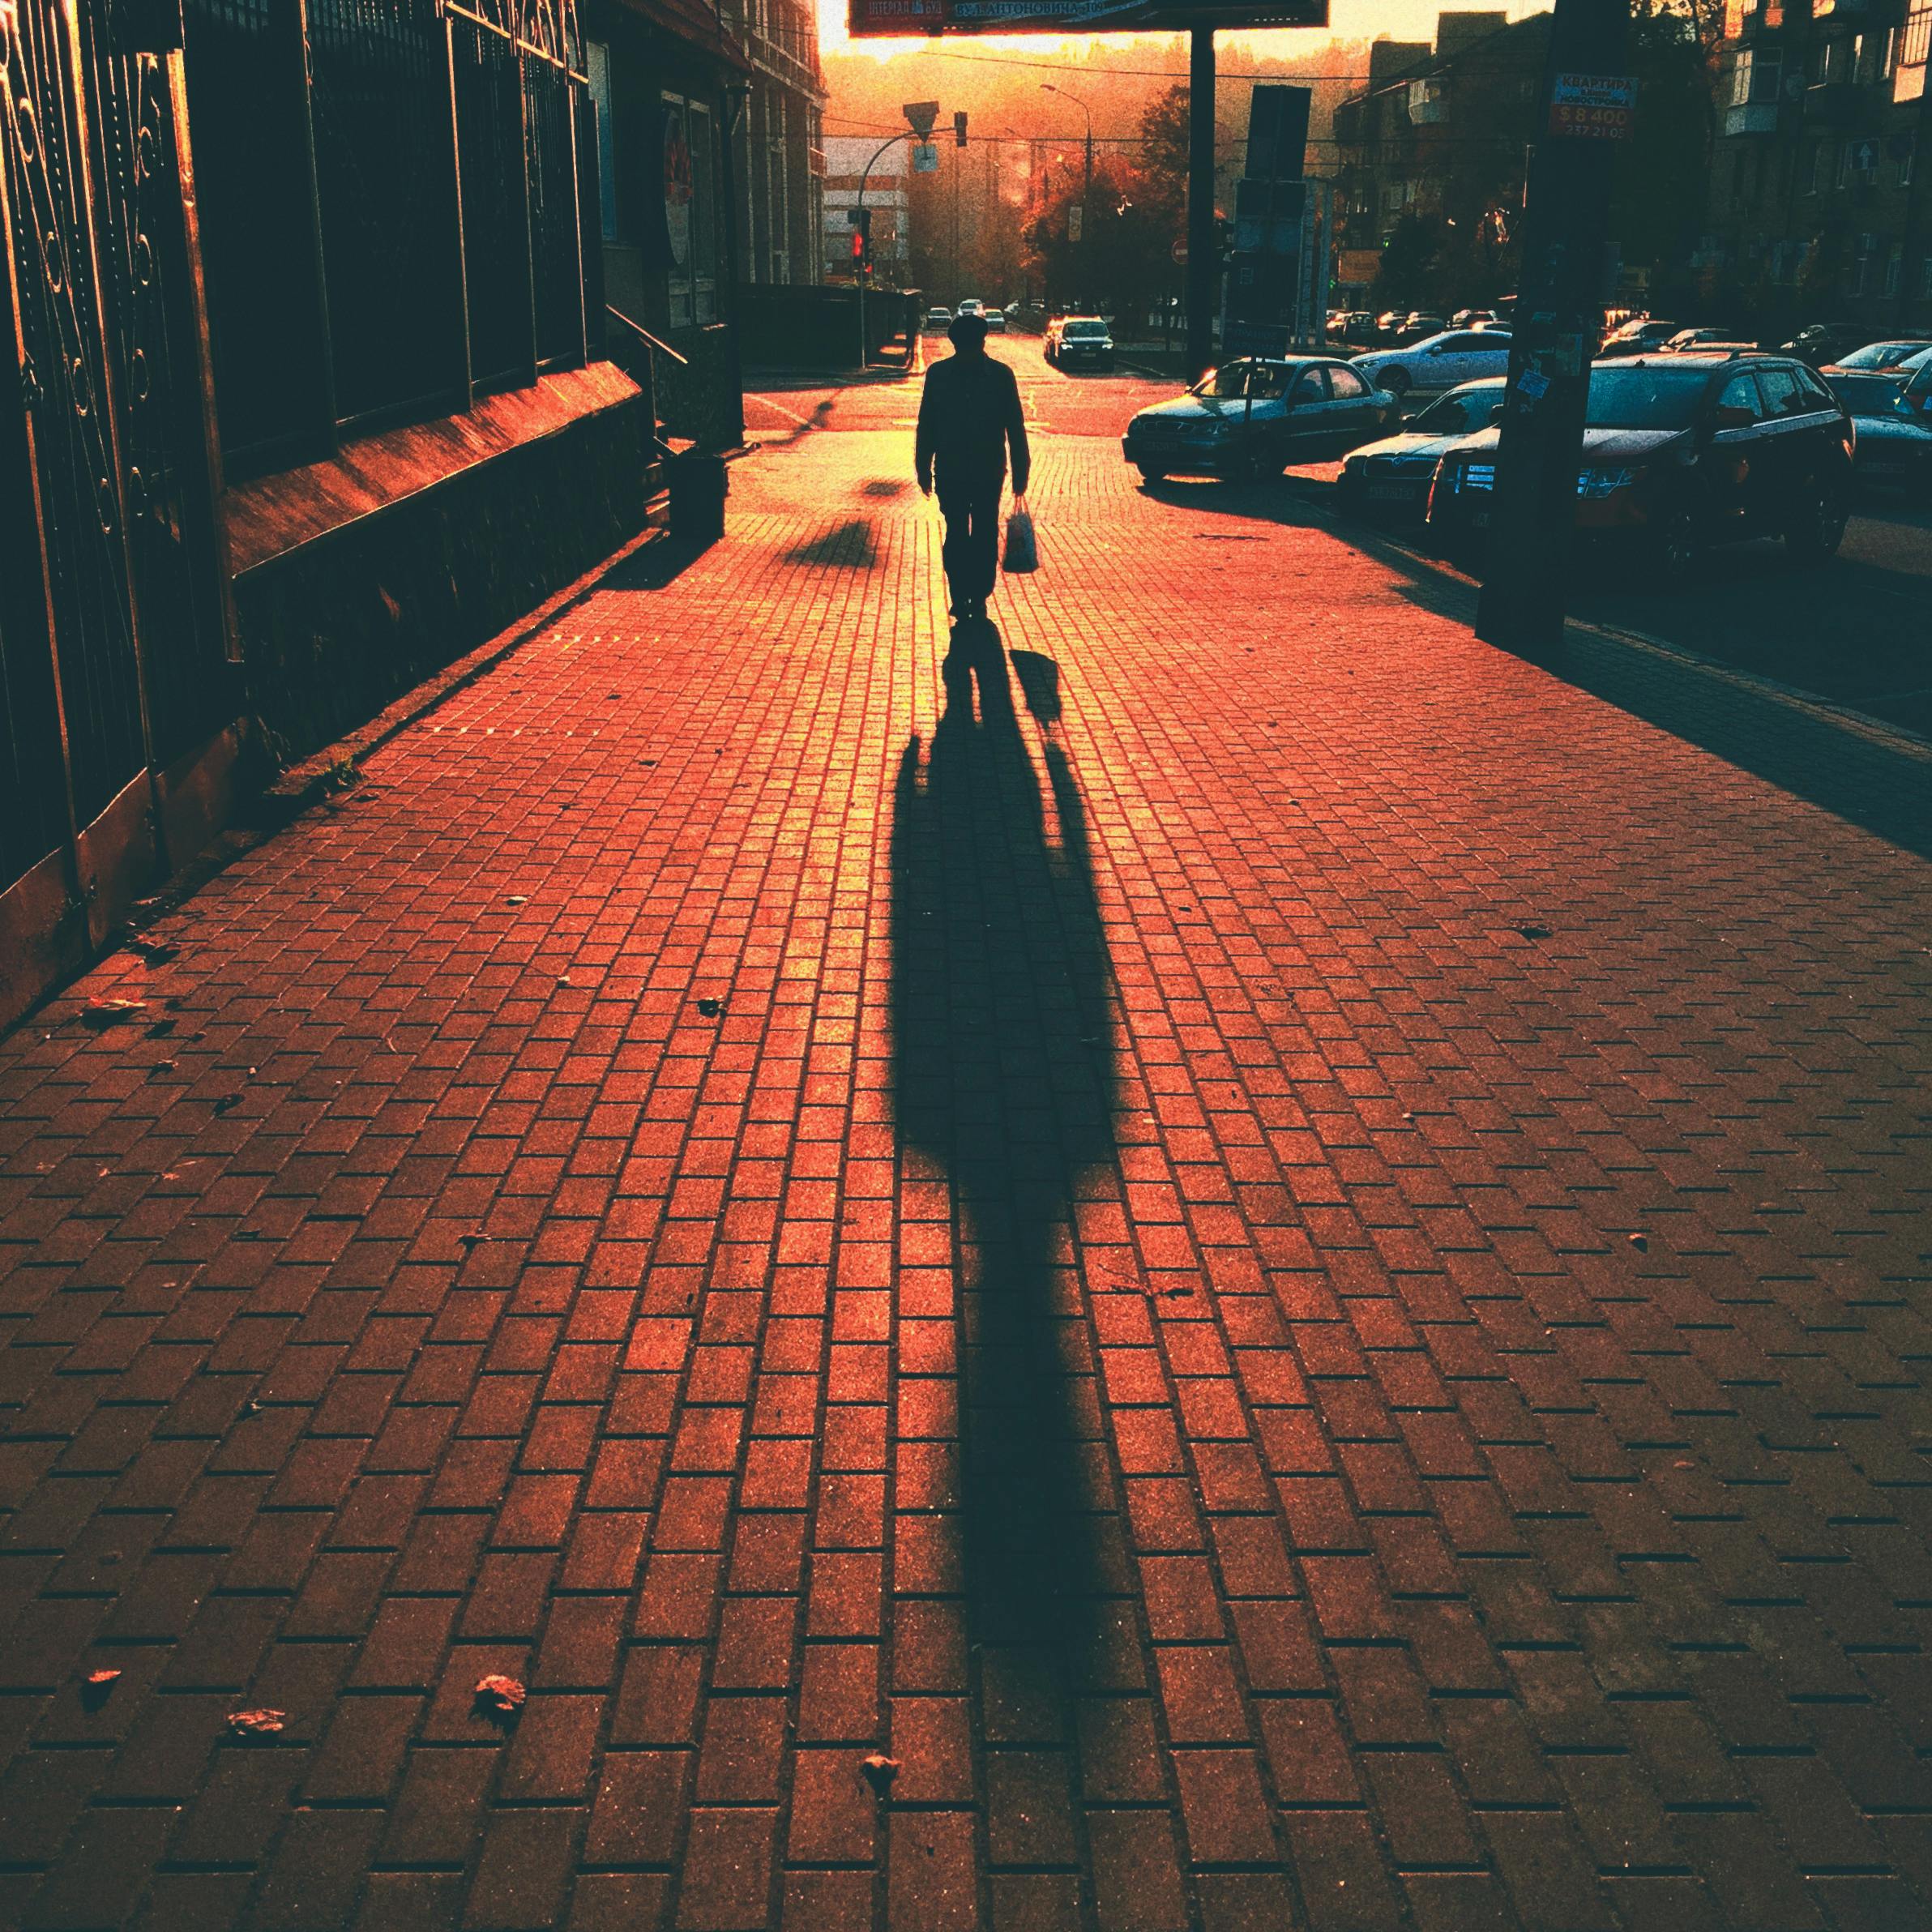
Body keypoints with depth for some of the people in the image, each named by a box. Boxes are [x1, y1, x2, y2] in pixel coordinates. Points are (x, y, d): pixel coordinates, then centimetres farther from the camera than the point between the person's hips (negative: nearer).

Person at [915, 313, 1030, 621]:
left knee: (985, 536, 2)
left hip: (989, 472, 0)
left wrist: (1020, 470, 2)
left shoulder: (1001, 375, -2)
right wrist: (925, 468, 6)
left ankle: (978, 598, 12)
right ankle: (959, 597, 10)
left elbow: (1015, 426, 2)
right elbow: (926, 424, 7)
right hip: (950, 471, 1)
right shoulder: (938, 374, 1)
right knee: (956, 535, 2)